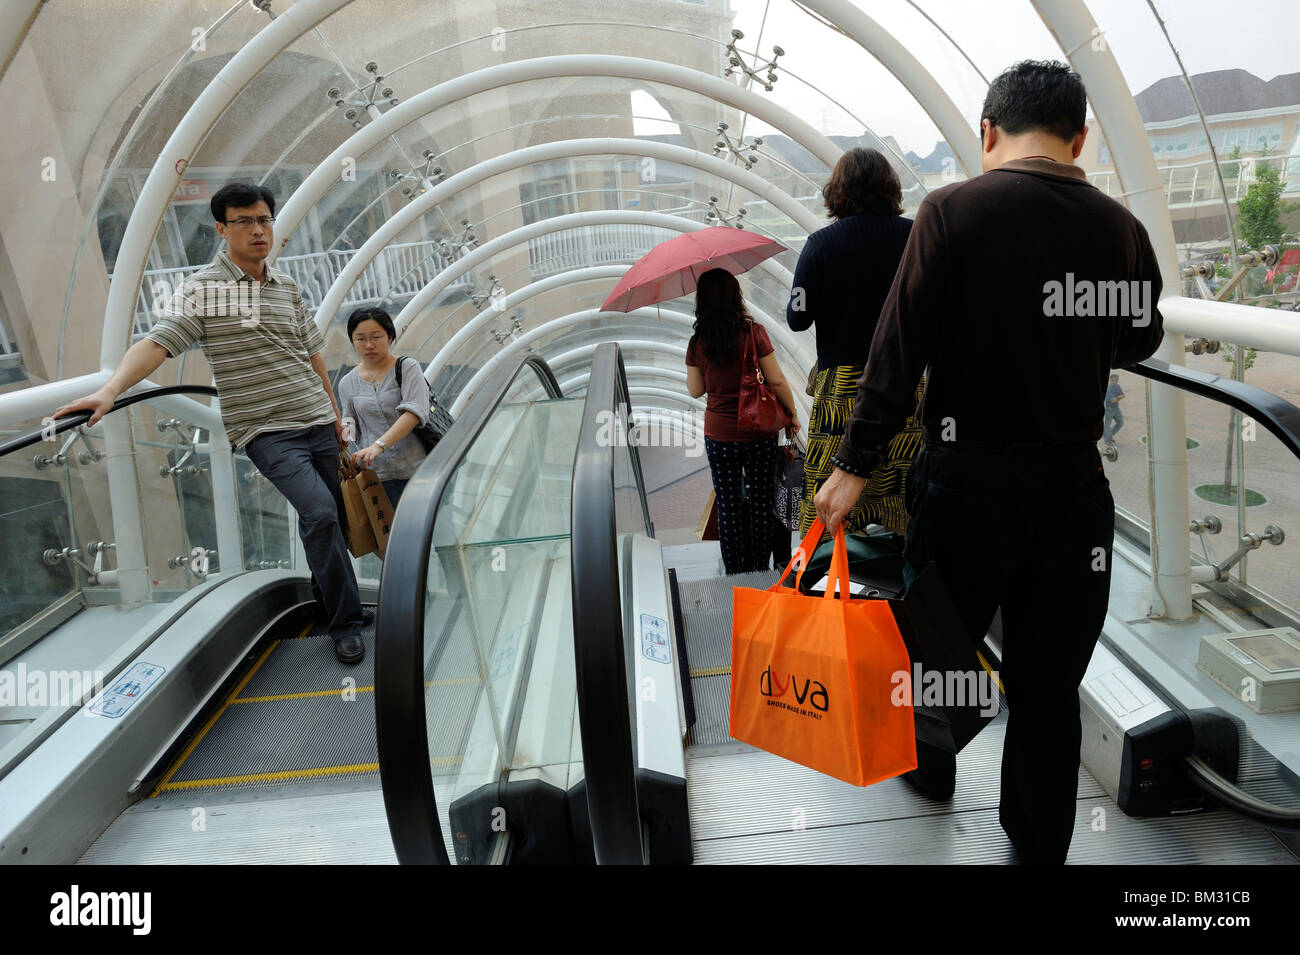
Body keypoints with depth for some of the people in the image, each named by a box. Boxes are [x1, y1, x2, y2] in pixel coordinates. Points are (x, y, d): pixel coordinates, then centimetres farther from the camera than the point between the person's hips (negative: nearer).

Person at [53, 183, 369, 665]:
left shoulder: (287, 286, 13)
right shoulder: (202, 288, -3)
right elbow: (157, 342, -15)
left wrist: (334, 412, 21)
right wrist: (111, 390, -31)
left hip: (318, 422, 6)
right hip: (267, 430, -5)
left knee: (328, 518, 10)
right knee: (319, 512, -22)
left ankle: (327, 597, 33)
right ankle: (345, 624, -9)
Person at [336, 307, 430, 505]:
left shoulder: (408, 368, 1)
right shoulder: (347, 383, 14)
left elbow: (415, 412, -14)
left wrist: (378, 445, -24)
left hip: (415, 469, -2)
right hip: (375, 475, 2)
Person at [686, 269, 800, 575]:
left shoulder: (697, 343, -4)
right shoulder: (753, 332, -11)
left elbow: (695, 390, 6)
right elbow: (776, 381, -9)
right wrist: (792, 415, 4)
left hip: (718, 435, 2)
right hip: (758, 434, -2)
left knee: (728, 506, 11)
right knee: (761, 503, 10)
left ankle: (734, 573, 19)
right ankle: (761, 571, 19)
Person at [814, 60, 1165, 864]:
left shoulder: (954, 211, -9)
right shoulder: (1121, 227, 1)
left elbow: (900, 348, -13)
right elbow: (1140, 342, 17)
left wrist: (856, 465, -8)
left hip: (971, 476, -2)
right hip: (1075, 481, 3)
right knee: (1049, 683, 13)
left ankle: (930, 770, 44)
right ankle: (1039, 844, 26)